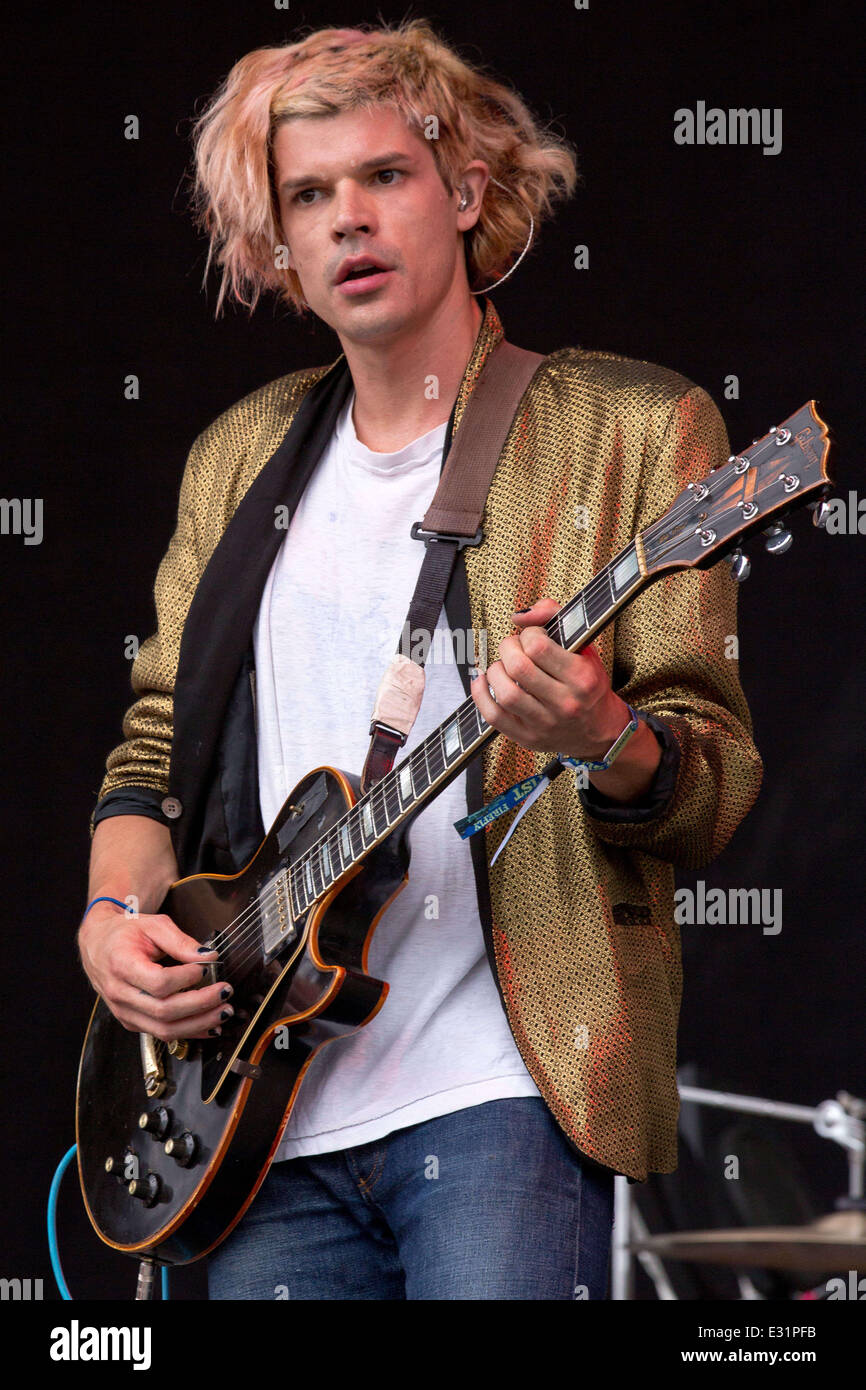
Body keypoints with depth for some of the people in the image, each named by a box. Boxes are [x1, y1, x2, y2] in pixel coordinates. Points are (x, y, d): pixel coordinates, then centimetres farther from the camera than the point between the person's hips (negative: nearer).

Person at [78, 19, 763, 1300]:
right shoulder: (239, 459, 16)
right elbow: (157, 747, 21)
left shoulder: (632, 428, 1)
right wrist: (114, 916, 2)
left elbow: (717, 782, -3)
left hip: (497, 1095, -4)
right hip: (263, 1107, 5)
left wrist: (605, 746, -24)